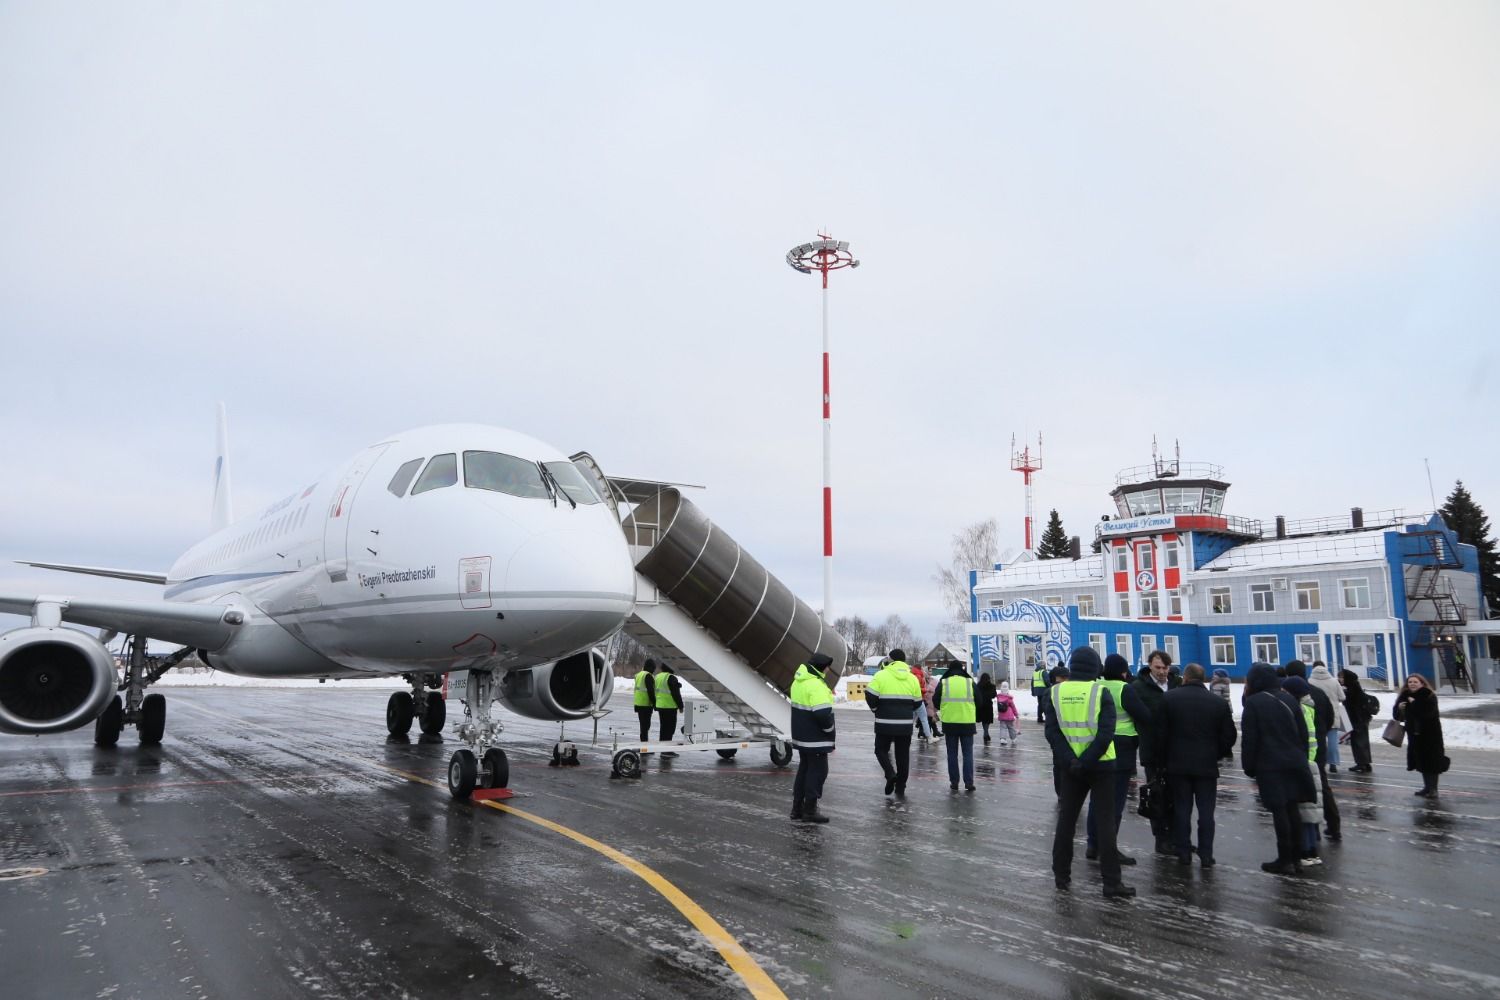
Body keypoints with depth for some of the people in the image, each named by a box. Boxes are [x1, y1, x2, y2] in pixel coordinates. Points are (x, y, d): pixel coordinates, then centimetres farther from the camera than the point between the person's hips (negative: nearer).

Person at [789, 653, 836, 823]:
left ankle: (797, 808, 23)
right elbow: (823, 713, -26)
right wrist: (829, 728, -9)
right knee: (817, 772, 0)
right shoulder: (816, 686, -23)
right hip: (816, 739, -9)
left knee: (804, 770, 18)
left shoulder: (798, 681, 9)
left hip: (801, 737, 10)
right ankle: (810, 811, 3)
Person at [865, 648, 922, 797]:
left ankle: (890, 774, -10)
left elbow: (870, 696, -11)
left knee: (881, 750, 14)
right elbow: (917, 703, 11)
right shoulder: (912, 678, 5)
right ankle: (900, 789, 14)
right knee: (903, 755, 12)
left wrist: (876, 709, 7)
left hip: (885, 723, -3)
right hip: (905, 724, 3)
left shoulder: (881, 675, -7)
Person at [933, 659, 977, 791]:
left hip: (949, 723, 0)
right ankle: (969, 782, 3)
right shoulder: (970, 682, -2)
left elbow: (935, 702, 2)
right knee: (968, 753, 8)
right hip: (967, 723, 0)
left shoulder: (943, 683, -4)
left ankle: (954, 782, 11)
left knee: (952, 754, 10)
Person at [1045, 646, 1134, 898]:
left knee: (1066, 819, 13)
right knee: (1105, 821, 4)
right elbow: (1106, 733, -18)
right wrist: (1087, 761, -16)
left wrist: (1070, 761, -15)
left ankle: (1061, 875, 19)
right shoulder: (1101, 692, -9)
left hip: (1069, 766, 3)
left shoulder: (1055, 693, -1)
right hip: (1100, 765, -3)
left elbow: (1052, 731, -9)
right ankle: (1111, 882, 5)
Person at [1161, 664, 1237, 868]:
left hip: (1178, 764, 0)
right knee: (1206, 811, 6)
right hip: (1207, 765, 0)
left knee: (1181, 809, 7)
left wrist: (1165, 757, 8)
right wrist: (1217, 755, 15)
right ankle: (1206, 855, 7)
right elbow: (1229, 735, 1)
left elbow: (1161, 732, -3)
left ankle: (1183, 853, 10)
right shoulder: (1219, 702, -1)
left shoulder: (1169, 698, -4)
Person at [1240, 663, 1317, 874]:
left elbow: (1249, 739, -10)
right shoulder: (1289, 699, 10)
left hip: (1270, 766, -6)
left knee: (1279, 811, -3)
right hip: (1294, 763, 6)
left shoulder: (1253, 703, -8)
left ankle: (1285, 860, 1)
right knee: (1292, 809, 11)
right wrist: (1301, 758, 19)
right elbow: (1303, 732, 12)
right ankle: (1295, 857, 16)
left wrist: (1249, 767, -1)